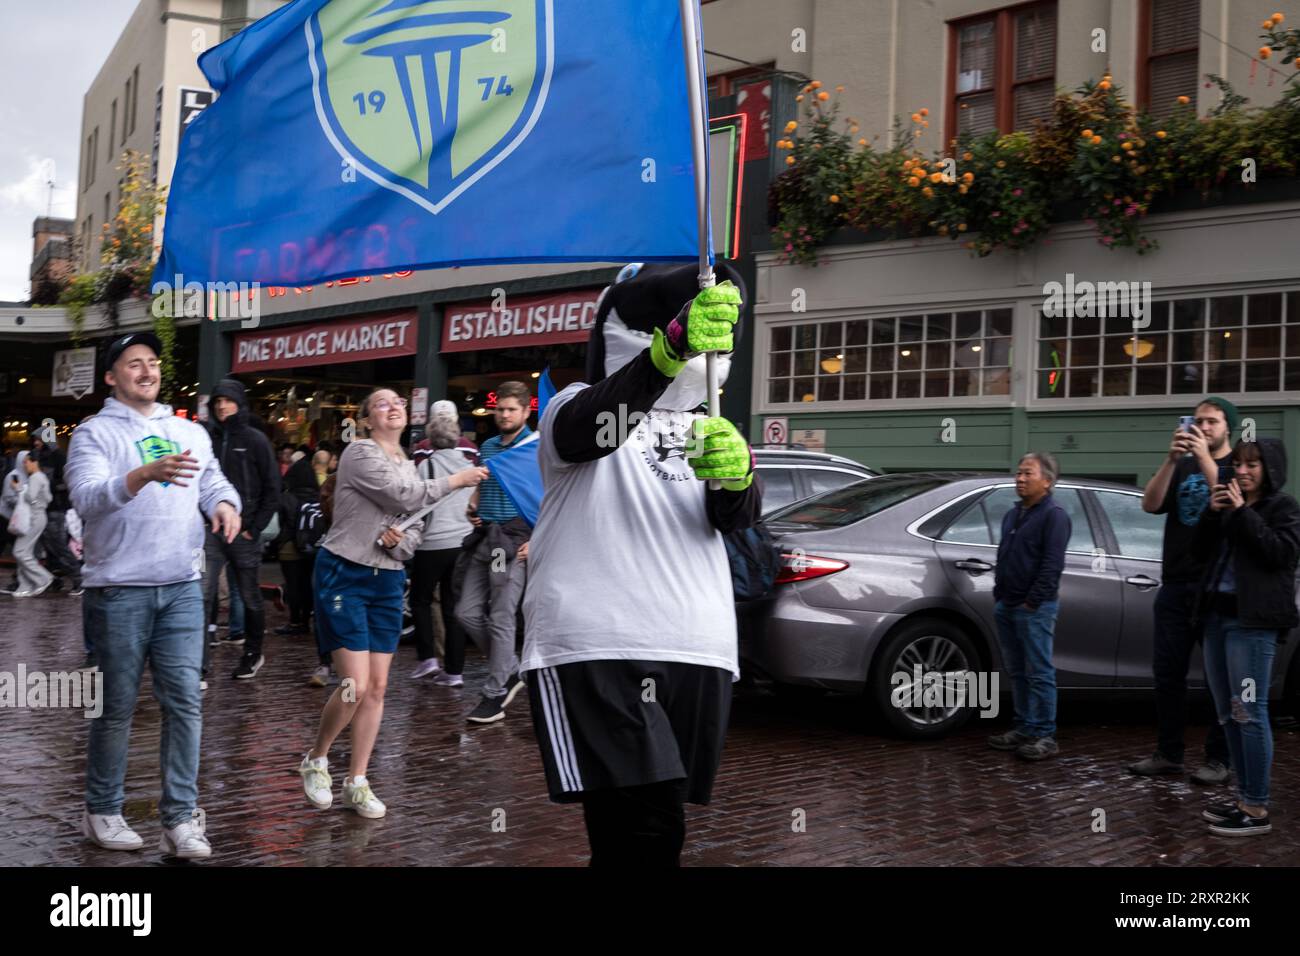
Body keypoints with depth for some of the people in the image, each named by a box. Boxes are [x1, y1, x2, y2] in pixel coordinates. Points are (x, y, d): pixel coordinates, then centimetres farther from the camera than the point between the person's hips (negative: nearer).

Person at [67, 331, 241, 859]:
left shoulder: (190, 432, 15)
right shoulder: (94, 432, -2)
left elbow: (213, 481, 13)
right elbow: (86, 498, -17)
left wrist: (224, 503, -11)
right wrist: (145, 474, -34)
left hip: (182, 587, 4)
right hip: (119, 591, -4)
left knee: (185, 702, -1)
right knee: (117, 708, 5)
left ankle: (180, 818, 6)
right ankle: (102, 811, 22)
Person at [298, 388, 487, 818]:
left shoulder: (408, 466, 14)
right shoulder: (360, 453, -10)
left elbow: (417, 527, 13)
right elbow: (406, 497, -18)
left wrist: (401, 541, -10)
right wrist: (456, 480, -7)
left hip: (387, 580, 7)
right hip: (344, 575, -7)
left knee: (378, 687, 3)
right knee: (357, 685, -11)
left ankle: (357, 783, 13)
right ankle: (316, 760, 14)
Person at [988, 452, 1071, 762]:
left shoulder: (1054, 515, -8)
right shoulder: (1012, 515, 19)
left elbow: (1052, 564, -15)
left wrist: (1032, 602, -17)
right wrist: (999, 595, 14)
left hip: (1034, 609, -9)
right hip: (1006, 607, 9)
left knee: (1039, 674, -6)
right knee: (1017, 672, 12)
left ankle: (1045, 736, -2)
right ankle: (1024, 728, 19)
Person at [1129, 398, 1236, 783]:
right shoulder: (1181, 467, 14)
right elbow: (1150, 505, -2)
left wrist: (1205, 459, -21)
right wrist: (1171, 459, -14)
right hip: (1176, 585, 4)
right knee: (1167, 672, 5)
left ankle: (1218, 758, 6)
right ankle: (1169, 752, 12)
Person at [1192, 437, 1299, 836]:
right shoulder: (1229, 506, 17)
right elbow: (1200, 551, 12)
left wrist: (1243, 513, -17)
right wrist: (1212, 513, -3)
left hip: (1252, 621, -8)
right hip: (1217, 615, 8)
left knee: (1249, 712, -10)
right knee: (1228, 713, 11)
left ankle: (1257, 809, -6)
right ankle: (1244, 797, 19)